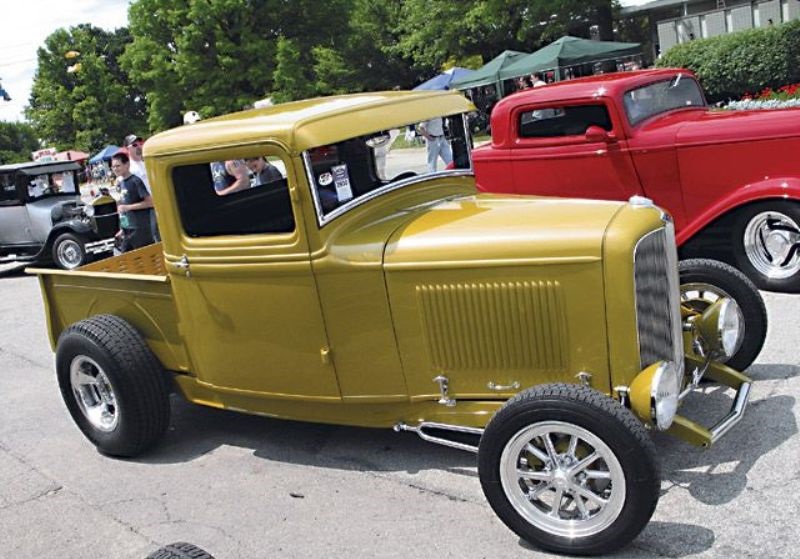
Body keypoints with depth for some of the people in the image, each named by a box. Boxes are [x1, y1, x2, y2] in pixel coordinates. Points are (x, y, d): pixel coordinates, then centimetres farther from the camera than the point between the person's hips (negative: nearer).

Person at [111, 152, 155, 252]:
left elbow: (150, 202, -17)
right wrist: (122, 229, 18)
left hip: (140, 230, -8)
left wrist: (128, 207, -18)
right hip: (127, 231, 8)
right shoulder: (121, 183, 12)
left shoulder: (135, 181, -12)